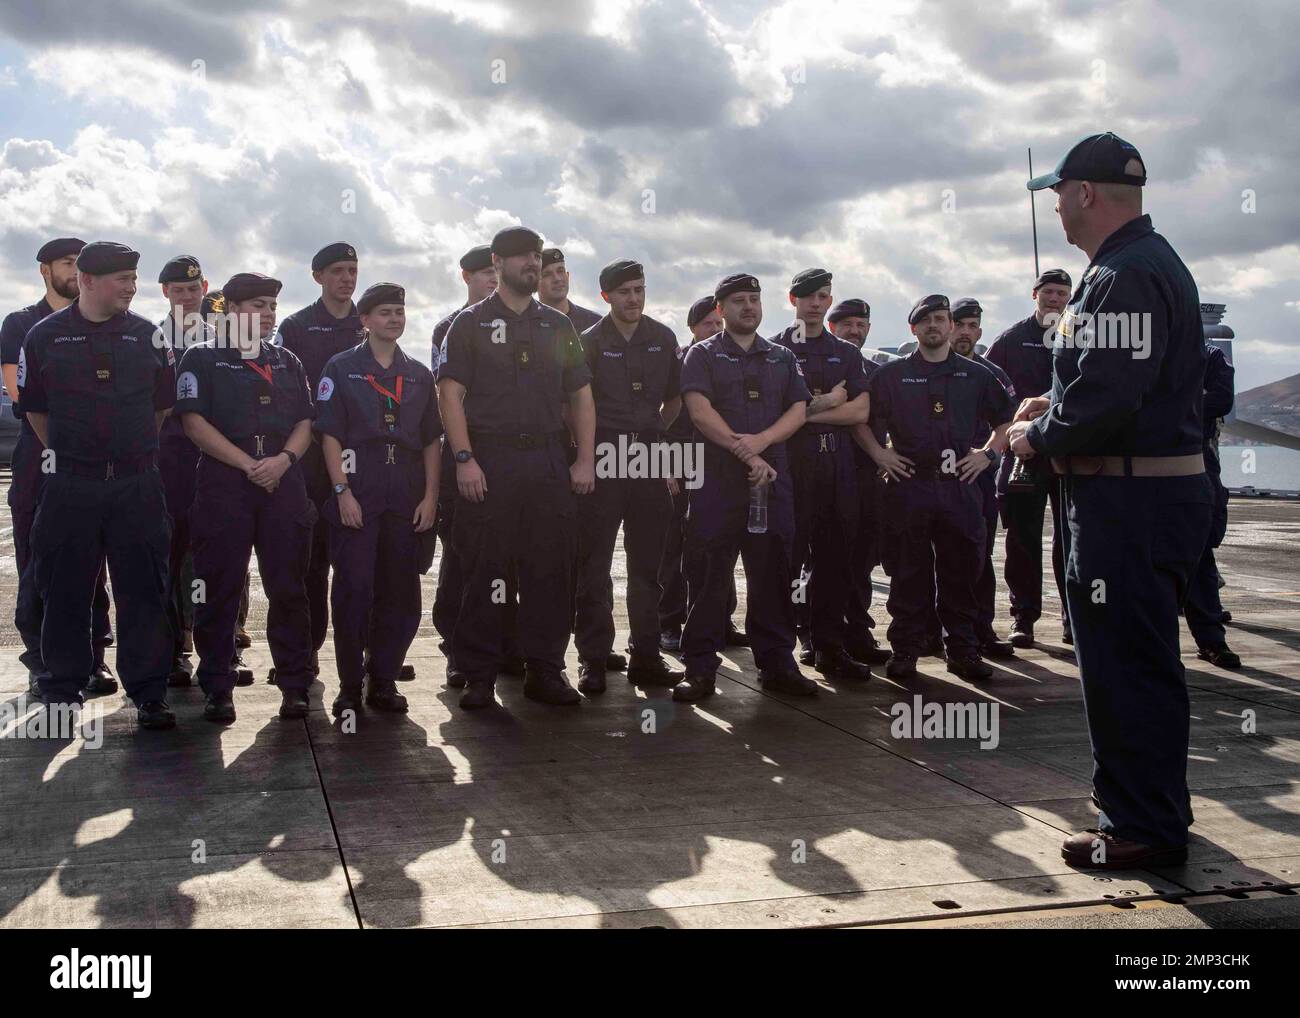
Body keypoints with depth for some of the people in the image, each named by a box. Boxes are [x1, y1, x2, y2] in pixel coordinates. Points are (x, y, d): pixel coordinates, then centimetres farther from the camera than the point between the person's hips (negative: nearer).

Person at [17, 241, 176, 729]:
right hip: (69, 487, 0)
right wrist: (68, 456, 12)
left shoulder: (149, 337, 5)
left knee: (143, 592, 2)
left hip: (137, 484, 1)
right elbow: (35, 408, 11)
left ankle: (149, 693, 9)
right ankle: (62, 691, 19)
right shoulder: (44, 336, 2)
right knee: (65, 592, 6)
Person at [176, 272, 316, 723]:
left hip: (283, 482, 3)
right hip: (223, 483, -3)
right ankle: (218, 689, 7)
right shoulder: (202, 359, 6)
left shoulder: (287, 362, 18)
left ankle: (294, 685, 9)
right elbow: (195, 422, -5)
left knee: (289, 588, 2)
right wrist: (248, 464, -12)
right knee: (218, 589, -2)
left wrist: (283, 459, -8)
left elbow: (305, 423, 13)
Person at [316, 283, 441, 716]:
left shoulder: (419, 375, 15)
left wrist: (430, 497, 4)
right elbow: (330, 435, -2)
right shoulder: (341, 368, 4)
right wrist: (343, 491, -11)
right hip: (356, 494, -4)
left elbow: (432, 441, 13)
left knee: (402, 593, 5)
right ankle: (350, 687, 5)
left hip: (406, 497, 4)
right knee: (353, 589, -5)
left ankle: (384, 682, 17)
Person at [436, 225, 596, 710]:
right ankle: (478, 676, 7)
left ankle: (545, 670, 14)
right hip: (489, 461, -3)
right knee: (484, 571, -1)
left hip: (549, 462, 4)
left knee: (550, 569, 5)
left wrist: (586, 459, 4)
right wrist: (464, 459, -14)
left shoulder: (558, 326, 16)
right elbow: (450, 394, -4)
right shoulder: (471, 323, 4)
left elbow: (581, 397, 15)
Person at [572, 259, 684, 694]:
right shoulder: (589, 342, 0)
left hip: (649, 461, 4)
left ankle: (646, 656, 16)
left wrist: (653, 431, 13)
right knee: (594, 565, -2)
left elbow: (675, 398, 20)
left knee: (647, 565, 9)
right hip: (602, 462, -4)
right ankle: (593, 659, 4)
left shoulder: (663, 339, 11)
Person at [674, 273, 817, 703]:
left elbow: (798, 411, 8)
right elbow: (700, 411, -6)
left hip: (772, 477, 3)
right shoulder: (703, 355, 7)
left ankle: (776, 663, 13)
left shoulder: (782, 358, 18)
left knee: (772, 573, 5)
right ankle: (700, 668, 2)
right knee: (708, 574, -3)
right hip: (716, 476, -3)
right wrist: (745, 453, -14)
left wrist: (761, 440, -11)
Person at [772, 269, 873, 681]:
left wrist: (808, 412, -7)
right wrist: (829, 401, -4)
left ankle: (828, 647, 12)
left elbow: (860, 411, 4)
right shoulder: (775, 349, 6)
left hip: (839, 463, 4)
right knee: (787, 556, -3)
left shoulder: (847, 353, 17)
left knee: (834, 557, 5)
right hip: (793, 461, -4)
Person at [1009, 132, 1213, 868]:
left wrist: (1038, 437, -10)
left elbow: (1107, 395, -27)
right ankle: (1158, 806, 32)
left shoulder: (1124, 276, -18)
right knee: (1142, 657, 19)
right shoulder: (1154, 262, 17)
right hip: (1164, 486, 11)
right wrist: (1058, 410, 14)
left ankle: (1143, 828, 7)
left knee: (1124, 662, -3)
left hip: (1131, 499, -11)